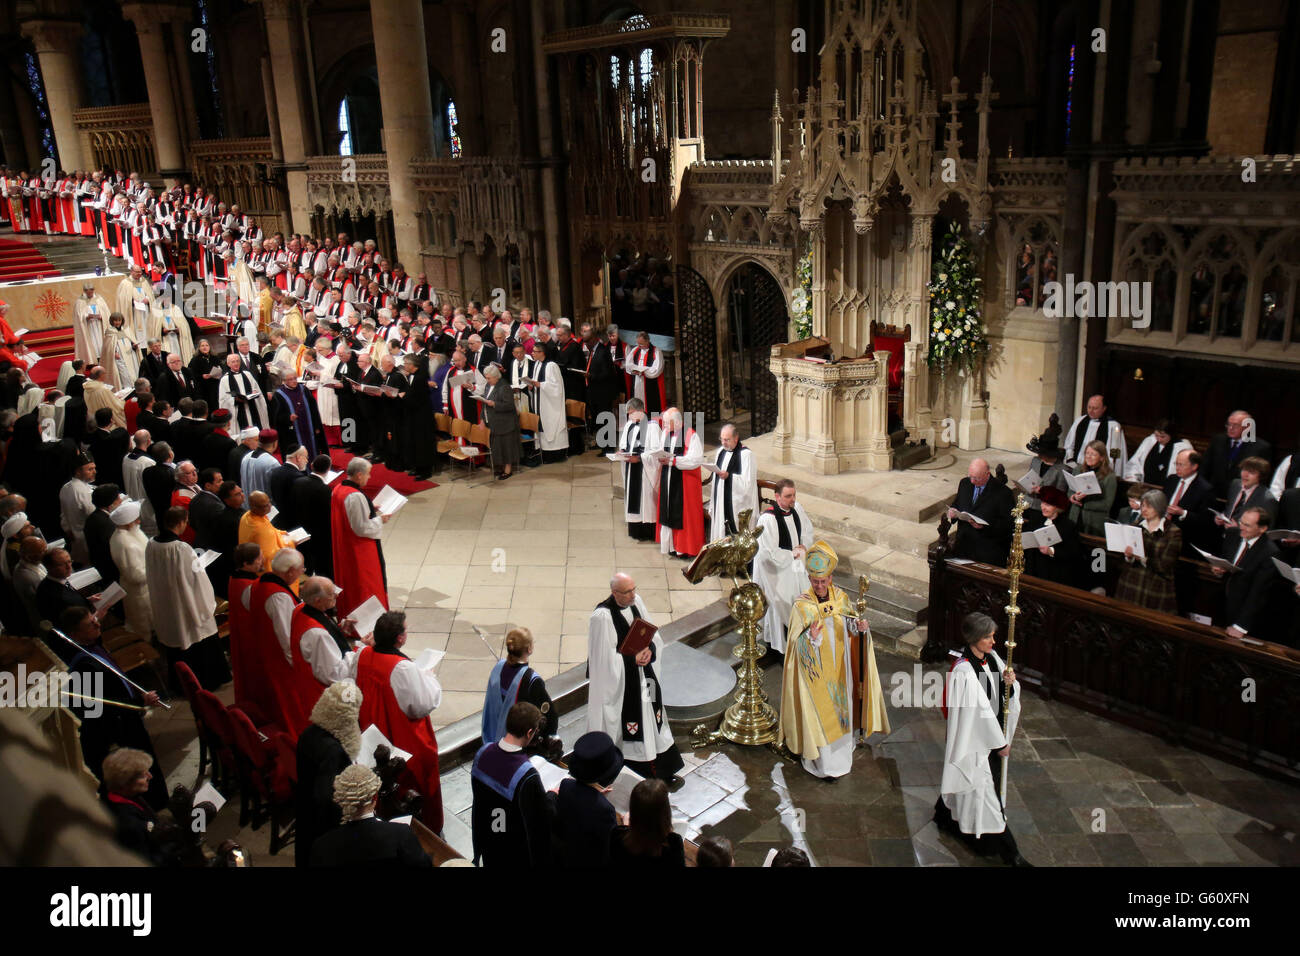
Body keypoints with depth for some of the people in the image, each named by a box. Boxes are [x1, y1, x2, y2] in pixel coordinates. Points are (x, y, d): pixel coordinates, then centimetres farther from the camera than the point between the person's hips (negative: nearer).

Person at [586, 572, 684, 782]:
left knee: (650, 720, 15)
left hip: (643, 675, 7)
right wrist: (633, 659, -18)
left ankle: (661, 771, 28)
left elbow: (653, 633, 8)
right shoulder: (602, 617, -23)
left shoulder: (636, 601, -2)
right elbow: (604, 656, -20)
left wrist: (650, 649, -11)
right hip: (618, 679, -7)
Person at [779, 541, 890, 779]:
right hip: (815, 670, -4)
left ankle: (841, 751, 41)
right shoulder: (801, 605, -17)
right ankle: (822, 762, 20)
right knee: (819, 713, 3)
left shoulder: (840, 597, -5)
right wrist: (811, 637, -39)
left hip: (839, 667, 4)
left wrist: (860, 626, -18)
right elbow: (799, 644, -18)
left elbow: (850, 624, 4)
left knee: (841, 707, 18)